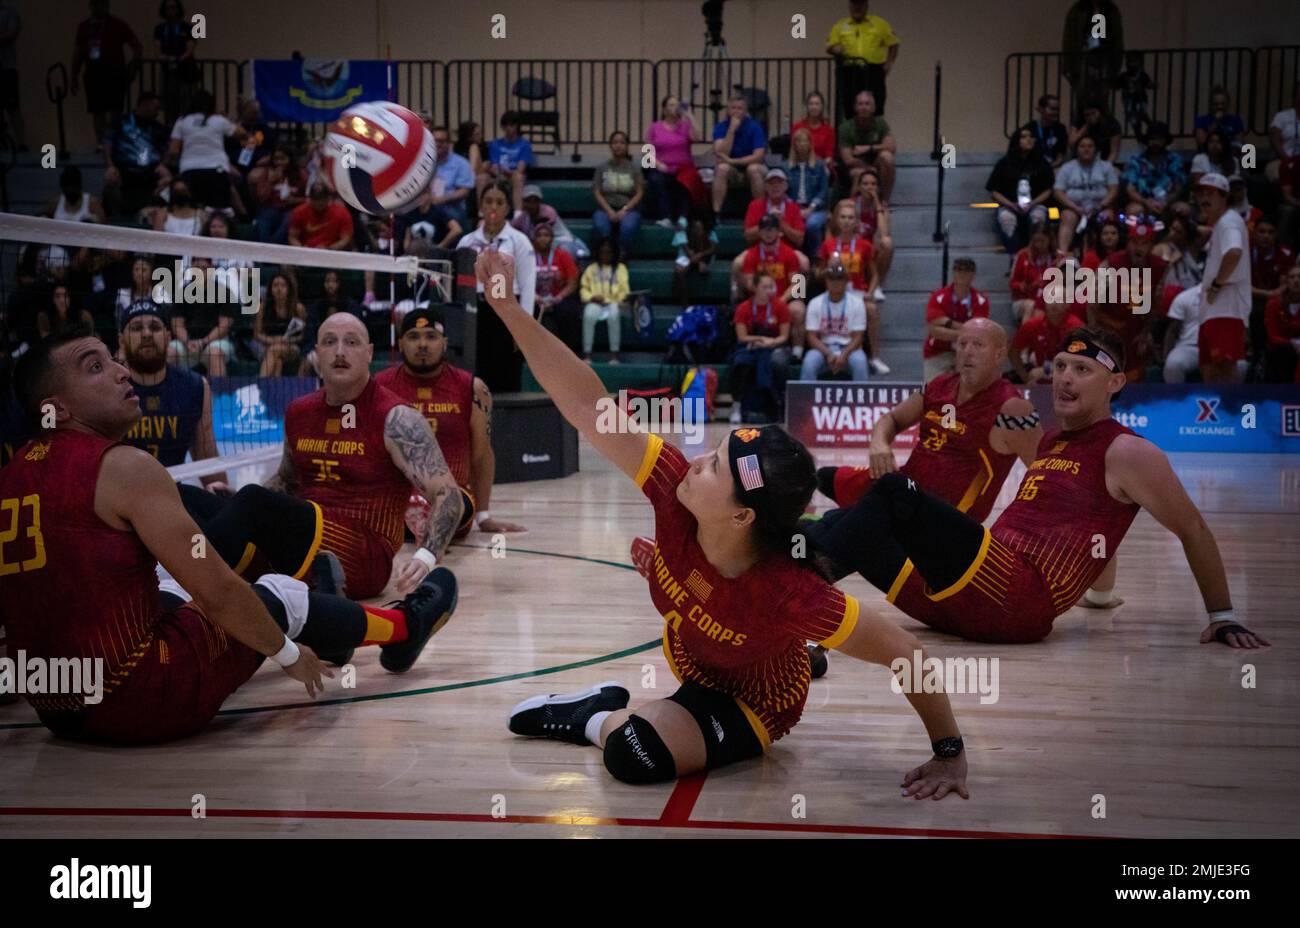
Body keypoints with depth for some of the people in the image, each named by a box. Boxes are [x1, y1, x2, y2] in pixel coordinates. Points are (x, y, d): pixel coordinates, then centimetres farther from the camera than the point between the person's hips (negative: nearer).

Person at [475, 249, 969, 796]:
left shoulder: (792, 596, -42)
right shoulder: (677, 494, -30)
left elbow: (907, 654, -33)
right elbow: (588, 407, -32)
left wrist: (950, 754, -26)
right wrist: (507, 307, -36)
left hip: (752, 703, -6)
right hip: (691, 663, 6)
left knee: (634, 752, -31)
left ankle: (599, 719, 5)